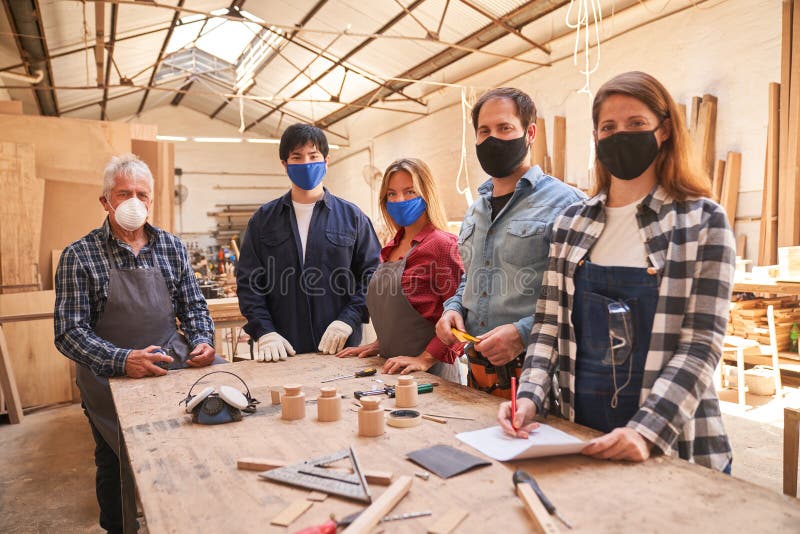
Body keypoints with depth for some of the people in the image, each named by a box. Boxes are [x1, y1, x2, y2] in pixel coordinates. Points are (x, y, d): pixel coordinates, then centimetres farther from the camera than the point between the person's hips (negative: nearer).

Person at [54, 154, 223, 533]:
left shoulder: (172, 247, 5)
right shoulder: (79, 256, -6)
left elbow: (193, 307, 9)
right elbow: (69, 332, -10)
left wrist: (202, 341, -10)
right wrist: (122, 360, -24)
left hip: (173, 362, 3)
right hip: (111, 376, -2)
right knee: (115, 467, -7)